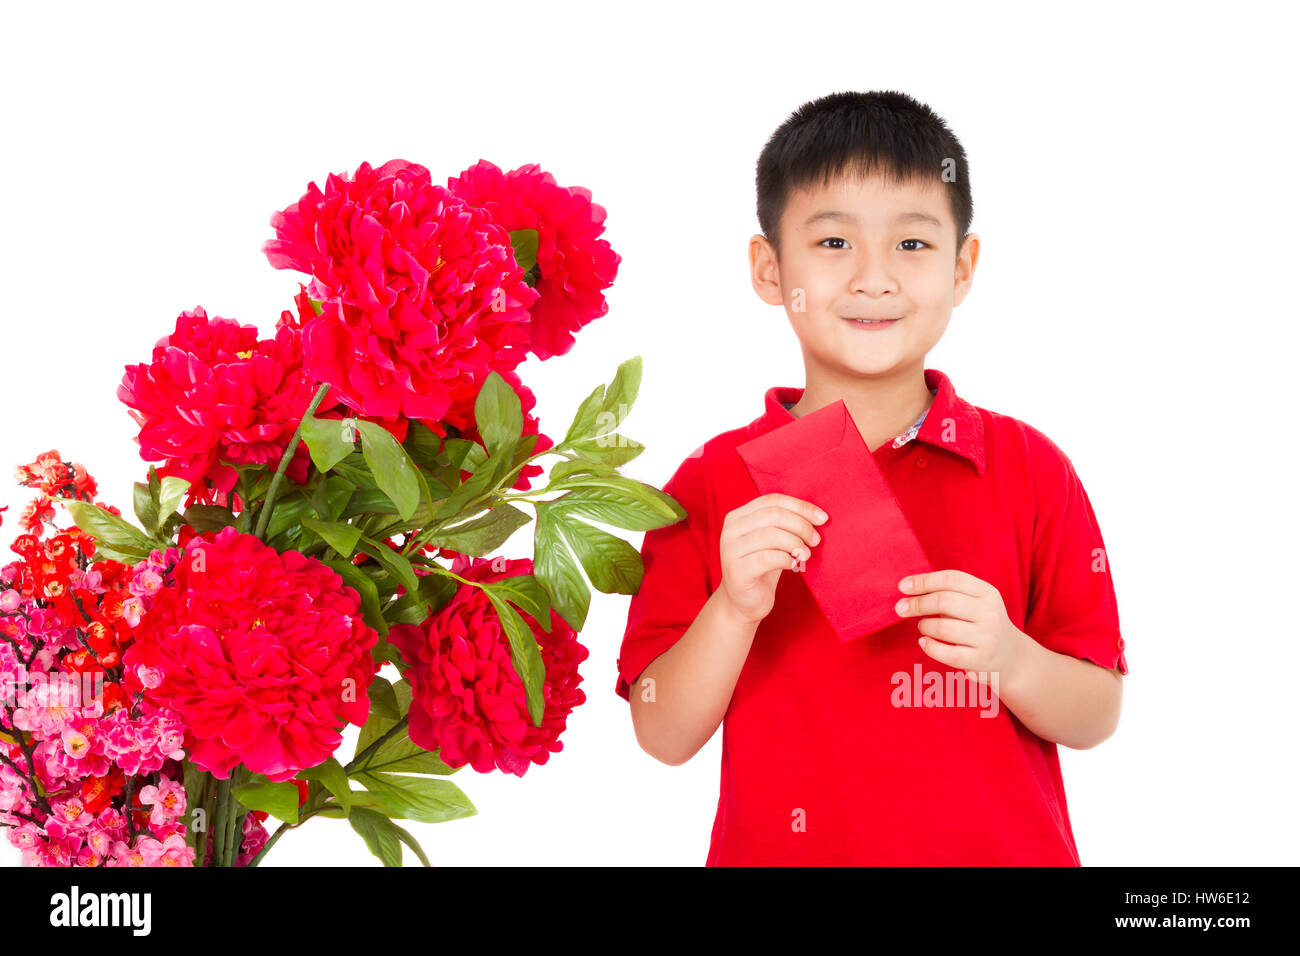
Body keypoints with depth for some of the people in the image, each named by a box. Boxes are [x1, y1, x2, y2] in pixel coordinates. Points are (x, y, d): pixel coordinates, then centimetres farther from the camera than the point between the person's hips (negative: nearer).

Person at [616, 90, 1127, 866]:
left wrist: (1009, 658, -21)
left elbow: (1097, 718, -3)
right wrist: (734, 610, -23)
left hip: (1002, 849, 1)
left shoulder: (1029, 469, -6)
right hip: (780, 847, 0)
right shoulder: (714, 483, -7)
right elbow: (663, 737, -8)